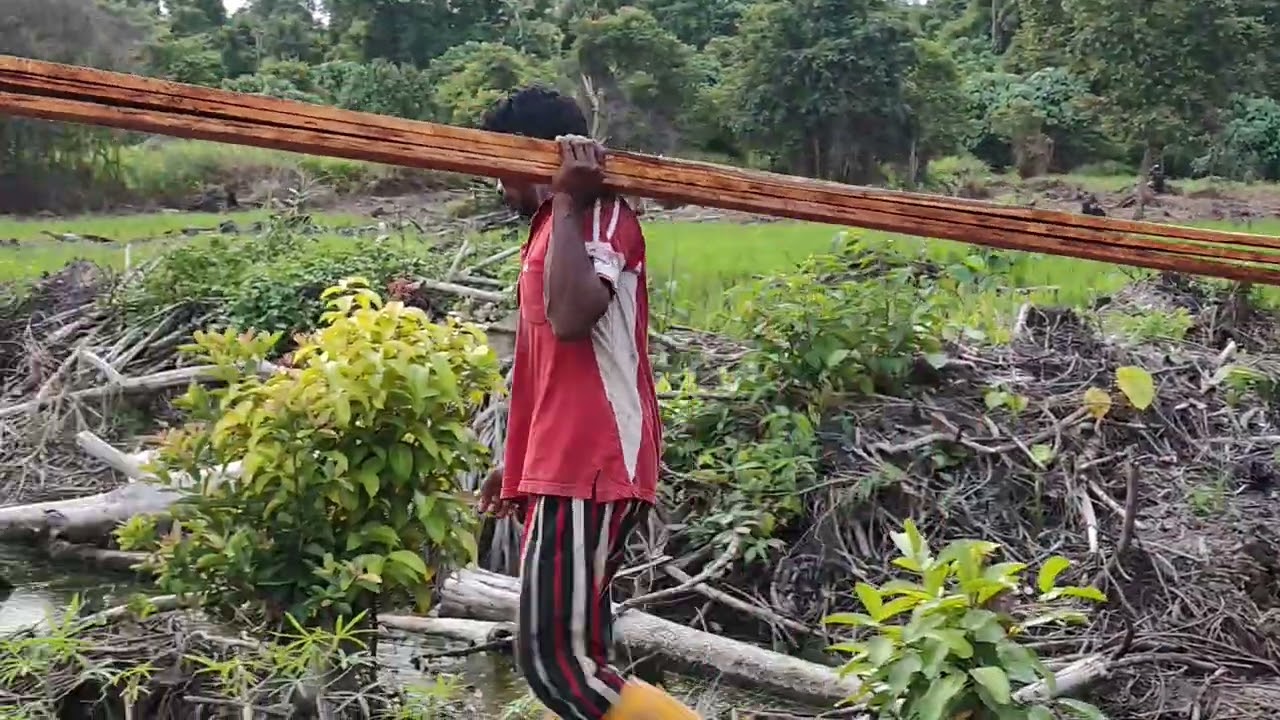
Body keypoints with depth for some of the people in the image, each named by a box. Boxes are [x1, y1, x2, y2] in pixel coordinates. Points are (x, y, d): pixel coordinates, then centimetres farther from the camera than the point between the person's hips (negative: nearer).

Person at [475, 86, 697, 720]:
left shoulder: (599, 215, -9)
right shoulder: (554, 228, 21)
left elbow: (571, 317, -29)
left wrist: (567, 201, -19)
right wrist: (517, 464, 28)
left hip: (588, 472, -10)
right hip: (567, 469, 10)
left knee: (555, 661, -11)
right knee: (570, 658, 9)